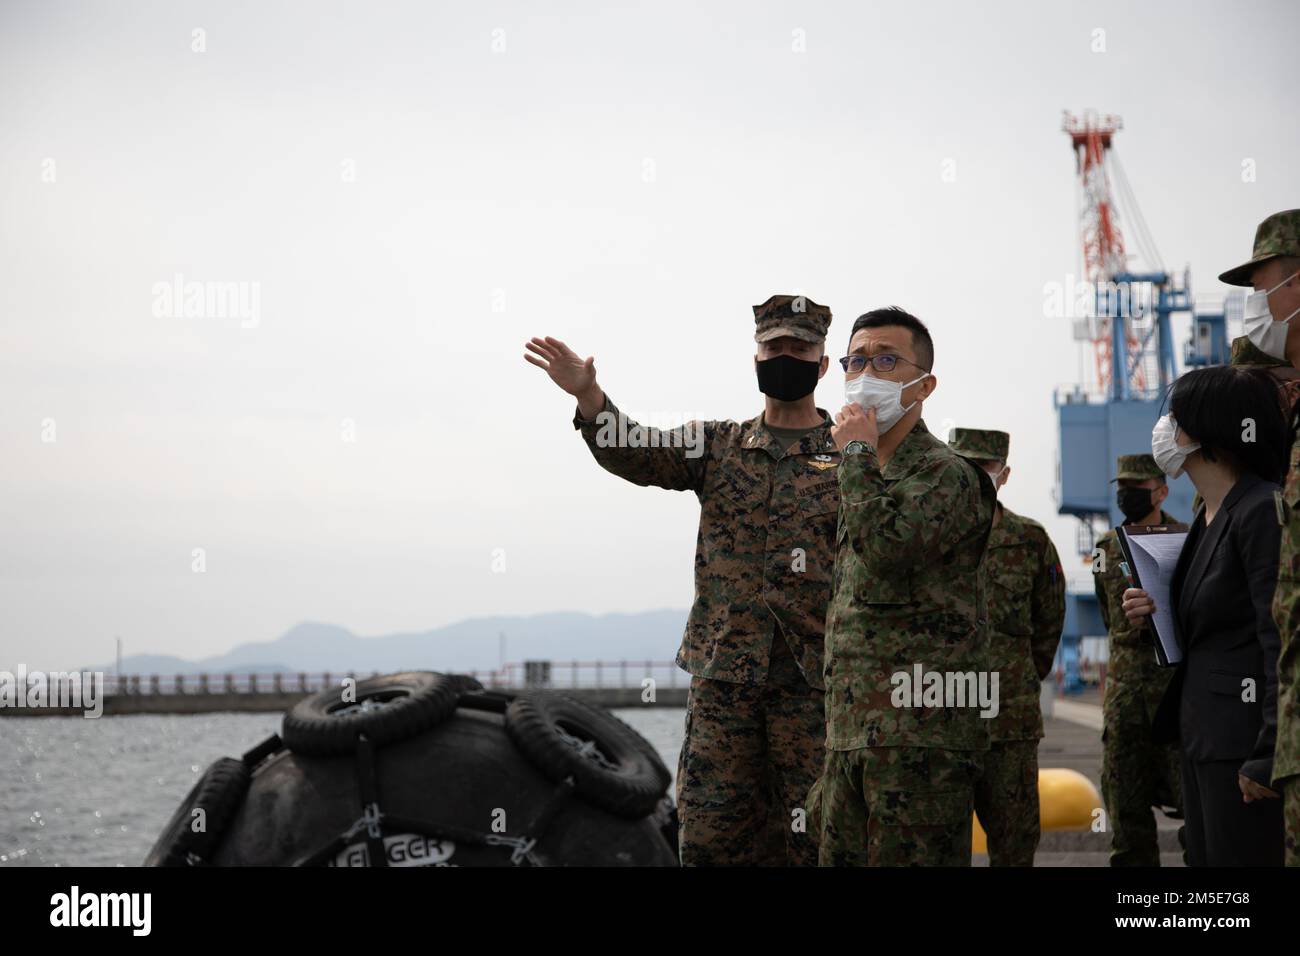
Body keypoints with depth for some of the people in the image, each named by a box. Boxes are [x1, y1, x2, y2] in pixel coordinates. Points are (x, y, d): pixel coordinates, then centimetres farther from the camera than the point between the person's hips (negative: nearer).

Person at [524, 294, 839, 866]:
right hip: (722, 676, 3)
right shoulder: (719, 446, 11)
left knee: (817, 840, 2)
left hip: (813, 682, -2)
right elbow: (635, 454, -3)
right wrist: (587, 395, -20)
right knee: (710, 838, 5)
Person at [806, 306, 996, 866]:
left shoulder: (945, 474, -6)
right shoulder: (867, 482, 23)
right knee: (842, 859, 7)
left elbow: (889, 545, -24)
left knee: (909, 861, -10)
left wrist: (857, 452, -11)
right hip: (851, 732, 9)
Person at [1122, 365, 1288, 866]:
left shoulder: (1262, 512, -15)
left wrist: (1267, 757, -22)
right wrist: (1154, 613, 6)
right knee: (1204, 856, 13)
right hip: (1202, 733, 10)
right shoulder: (1208, 517, 15)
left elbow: (1281, 643, -20)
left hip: (1244, 741, -10)